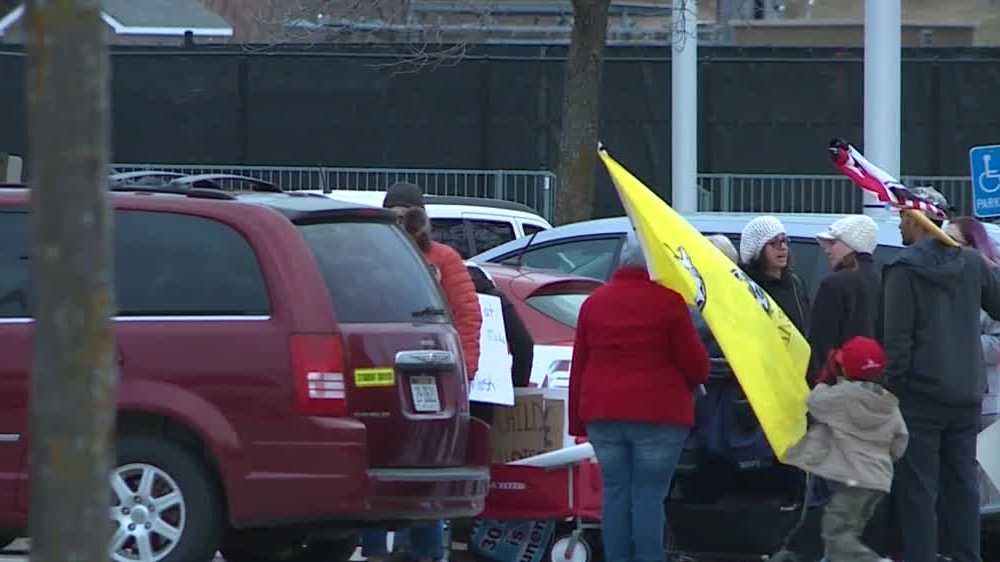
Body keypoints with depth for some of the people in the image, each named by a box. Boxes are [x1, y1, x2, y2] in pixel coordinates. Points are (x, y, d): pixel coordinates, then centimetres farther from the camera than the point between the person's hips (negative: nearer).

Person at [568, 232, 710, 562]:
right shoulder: (668, 302, -8)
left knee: (615, 491, 8)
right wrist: (694, 382, 19)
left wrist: (577, 421, 15)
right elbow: (695, 363, -4)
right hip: (658, 412, -4)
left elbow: (578, 367, 11)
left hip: (603, 411, 4)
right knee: (649, 494, -3)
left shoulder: (595, 302, 9)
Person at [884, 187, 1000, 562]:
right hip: (966, 394, 6)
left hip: (920, 393, -6)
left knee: (917, 489, -3)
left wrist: (893, 385, -9)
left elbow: (897, 337, -14)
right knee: (962, 483, 14)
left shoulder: (904, 269, -11)